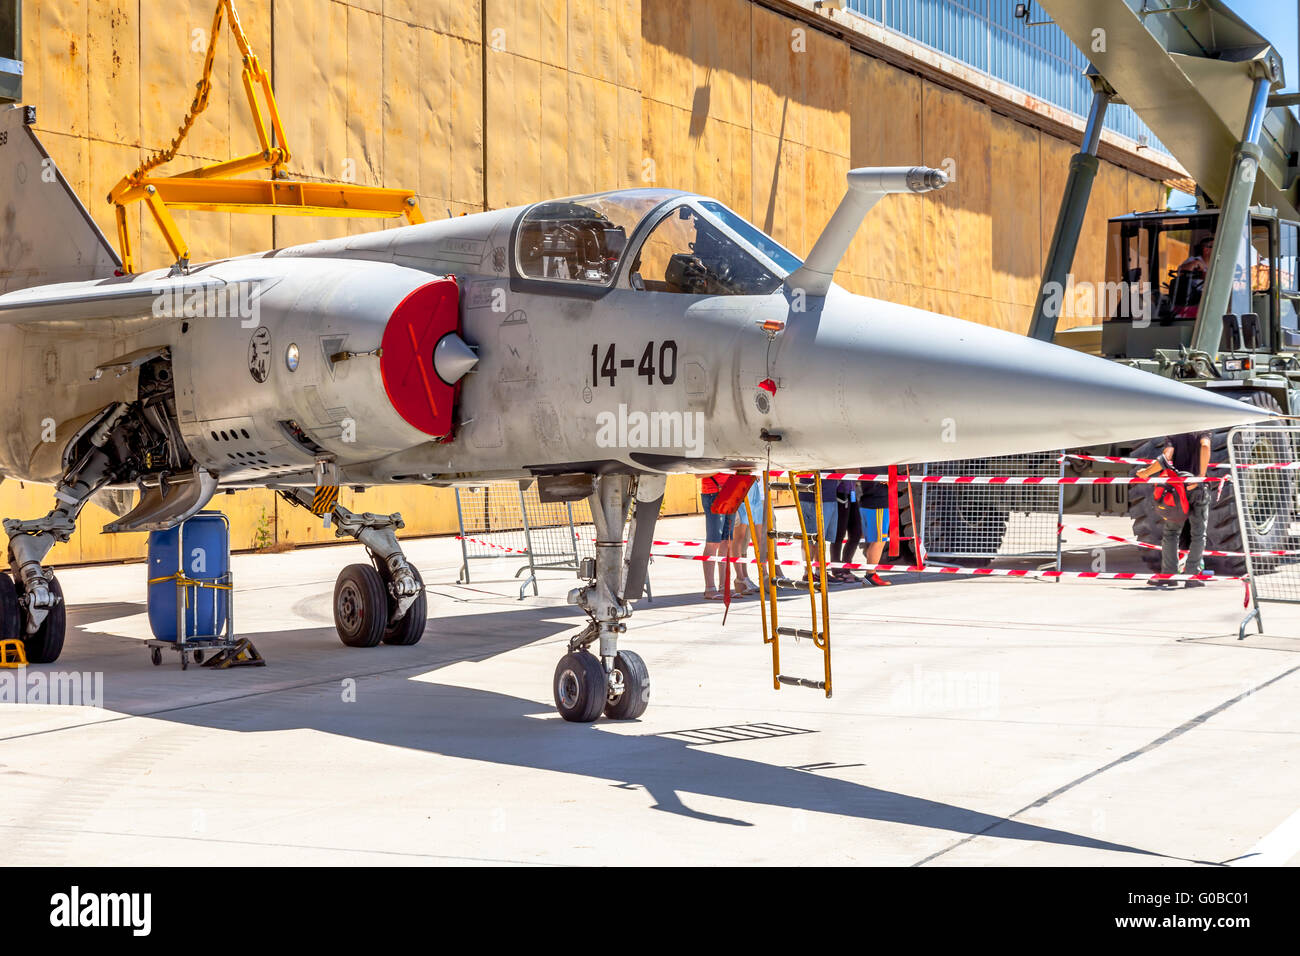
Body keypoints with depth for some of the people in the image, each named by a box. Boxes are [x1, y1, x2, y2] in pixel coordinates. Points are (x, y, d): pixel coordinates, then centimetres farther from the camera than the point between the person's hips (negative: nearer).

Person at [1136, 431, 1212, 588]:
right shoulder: (1202, 431, 5)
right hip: (1198, 488, 0)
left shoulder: (1173, 435, 5)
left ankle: (1169, 575, 5)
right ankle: (1192, 576, 0)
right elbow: (1205, 446, -17)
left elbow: (1165, 459, -12)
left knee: (1170, 533, 10)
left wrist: (1145, 472, -1)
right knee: (1198, 534, 5)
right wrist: (1201, 476, -16)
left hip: (1177, 488, 1)